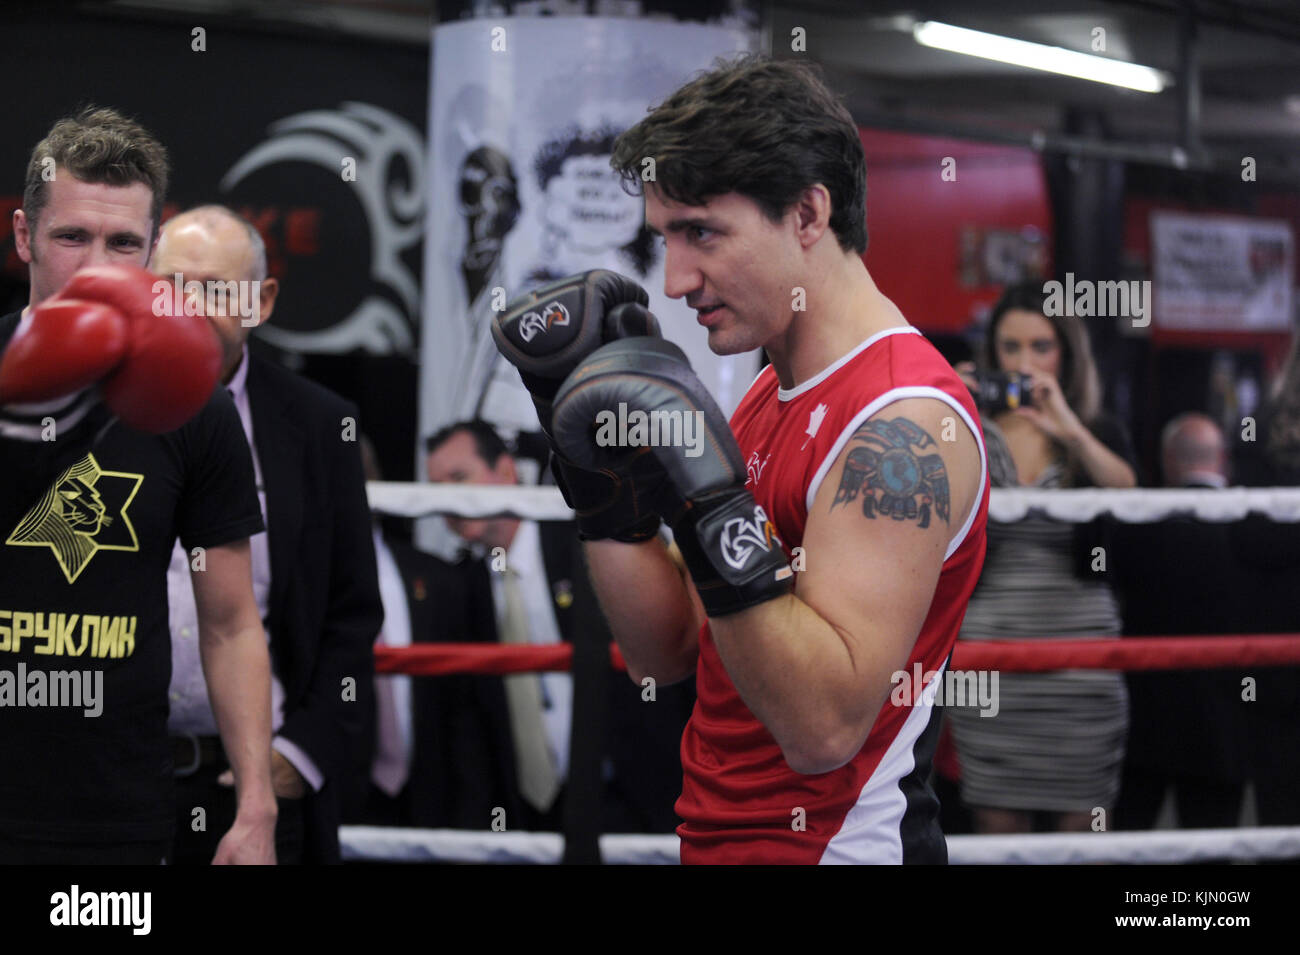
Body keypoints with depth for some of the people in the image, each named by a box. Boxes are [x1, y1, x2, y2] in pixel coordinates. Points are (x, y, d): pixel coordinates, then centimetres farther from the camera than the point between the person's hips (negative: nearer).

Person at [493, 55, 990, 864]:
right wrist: (601, 469, 1)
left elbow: (826, 727, -27)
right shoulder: (775, 396, 10)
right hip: (717, 835, 9)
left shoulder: (904, 423, -19)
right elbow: (670, 654, 9)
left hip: (833, 841, -9)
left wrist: (709, 502, -30)